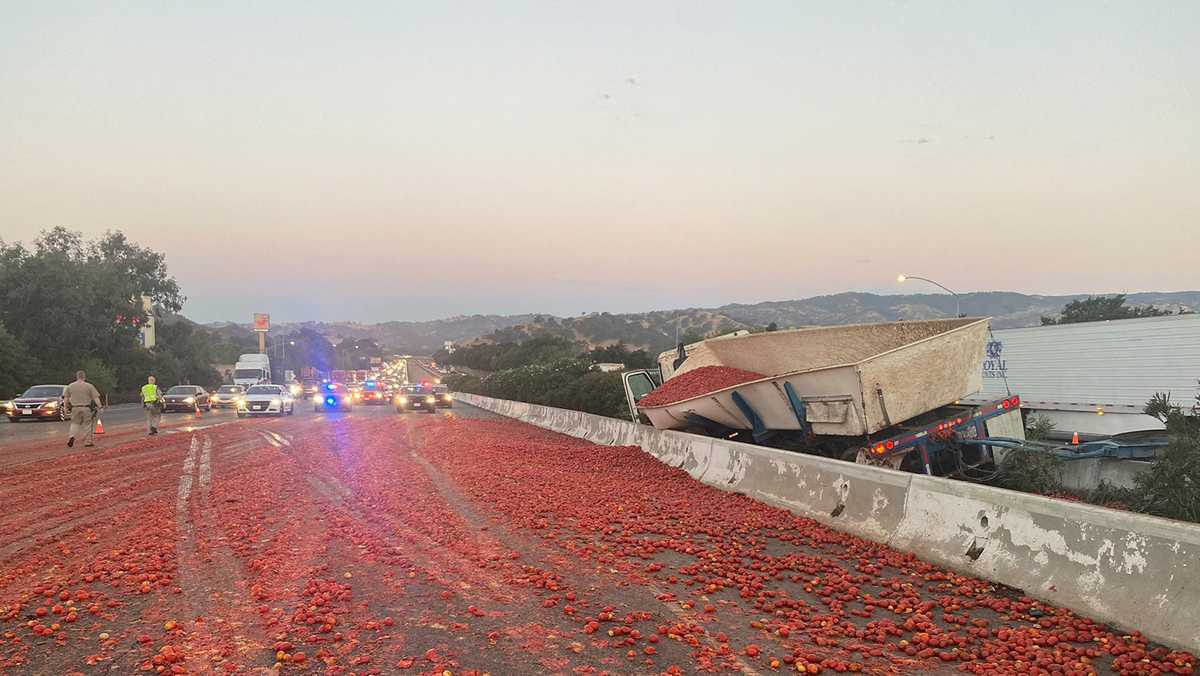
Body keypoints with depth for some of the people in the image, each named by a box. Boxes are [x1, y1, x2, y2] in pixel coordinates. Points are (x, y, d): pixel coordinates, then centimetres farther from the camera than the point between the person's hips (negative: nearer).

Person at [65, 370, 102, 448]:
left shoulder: (70, 386, 6)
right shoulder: (89, 386, -3)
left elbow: (66, 398, 9)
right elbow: (96, 398, -7)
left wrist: (66, 408, 19)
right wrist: (99, 407, -3)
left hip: (75, 408, 2)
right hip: (86, 408, -2)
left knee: (75, 423, 15)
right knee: (87, 424, 5)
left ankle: (72, 436, -8)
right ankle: (87, 441, 7)